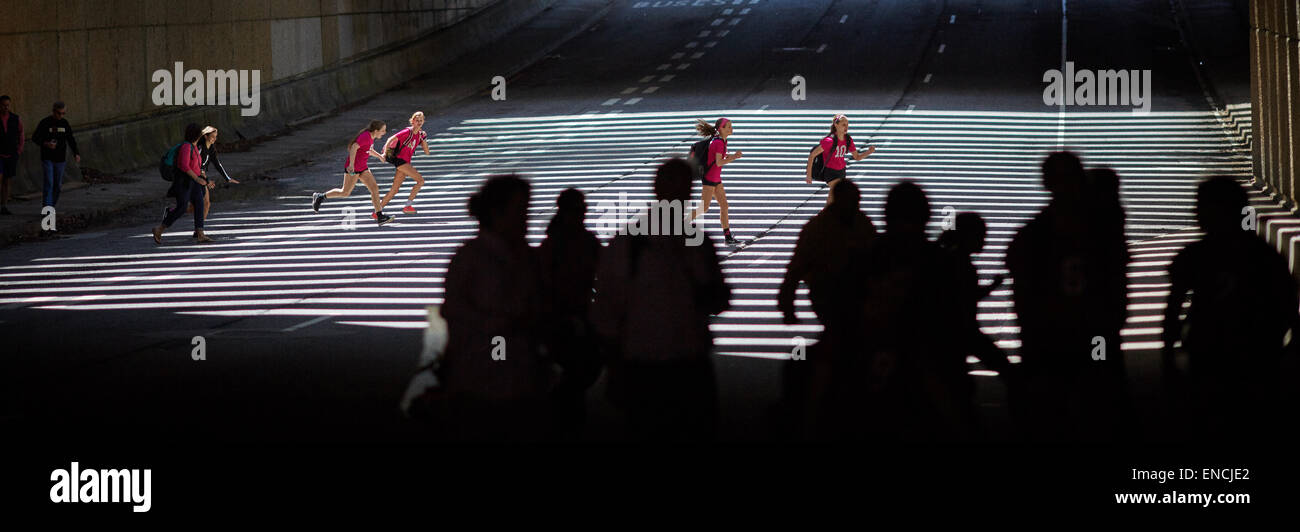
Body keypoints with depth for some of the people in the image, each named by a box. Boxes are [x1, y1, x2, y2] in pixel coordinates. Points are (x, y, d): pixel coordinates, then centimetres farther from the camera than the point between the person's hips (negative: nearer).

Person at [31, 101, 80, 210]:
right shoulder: (44, 122, -7)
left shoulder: (65, 123, 6)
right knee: (49, 184, -13)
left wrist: (76, 153, -2)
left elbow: (71, 140, 13)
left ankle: (51, 206, 22)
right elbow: (35, 138, -8)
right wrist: (46, 144, -25)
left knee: (57, 185, 7)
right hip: (47, 159, -4)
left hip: (60, 160, 4)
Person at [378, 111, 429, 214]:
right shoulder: (408, 132, -9)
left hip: (405, 163, 8)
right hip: (399, 159, -8)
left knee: (394, 190, 8)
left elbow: (427, 152, 12)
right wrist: (385, 153, -20)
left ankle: (377, 211, 12)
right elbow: (391, 139, -12)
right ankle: (408, 205, -14)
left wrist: (424, 139, -2)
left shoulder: (419, 135, 13)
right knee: (420, 180, -16)